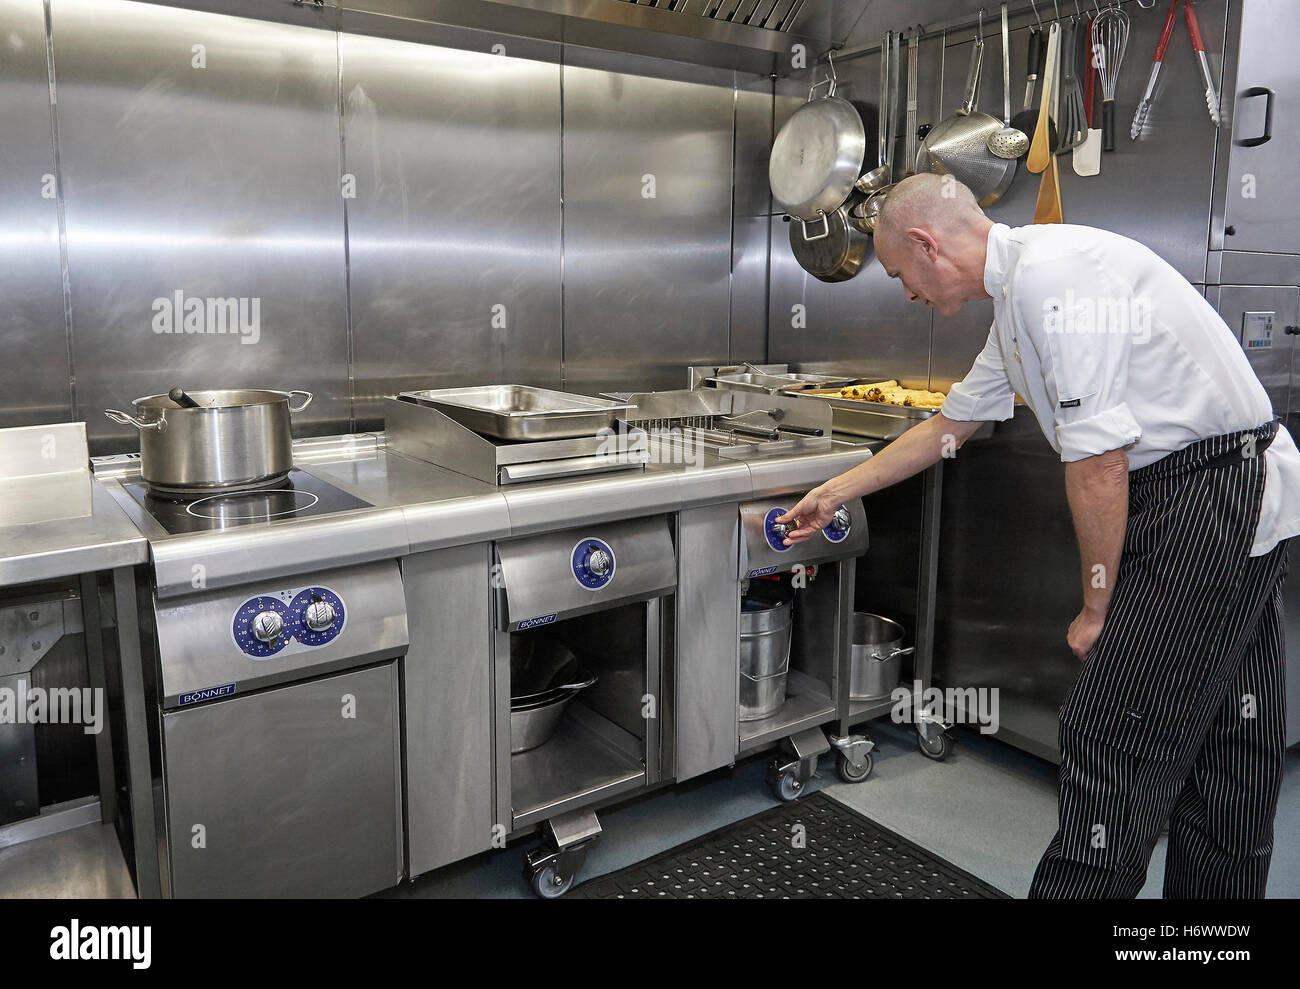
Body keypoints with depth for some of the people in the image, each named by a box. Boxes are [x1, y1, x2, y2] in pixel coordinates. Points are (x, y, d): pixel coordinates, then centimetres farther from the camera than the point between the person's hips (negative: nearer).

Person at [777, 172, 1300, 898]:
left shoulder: (1049, 273, -18)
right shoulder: (1018, 294, 14)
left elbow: (1098, 459, -21)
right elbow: (952, 423, 24)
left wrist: (1098, 608, -10)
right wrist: (837, 493, 28)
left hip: (1209, 495, -10)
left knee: (1112, 741, -3)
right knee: (1224, 749, 18)